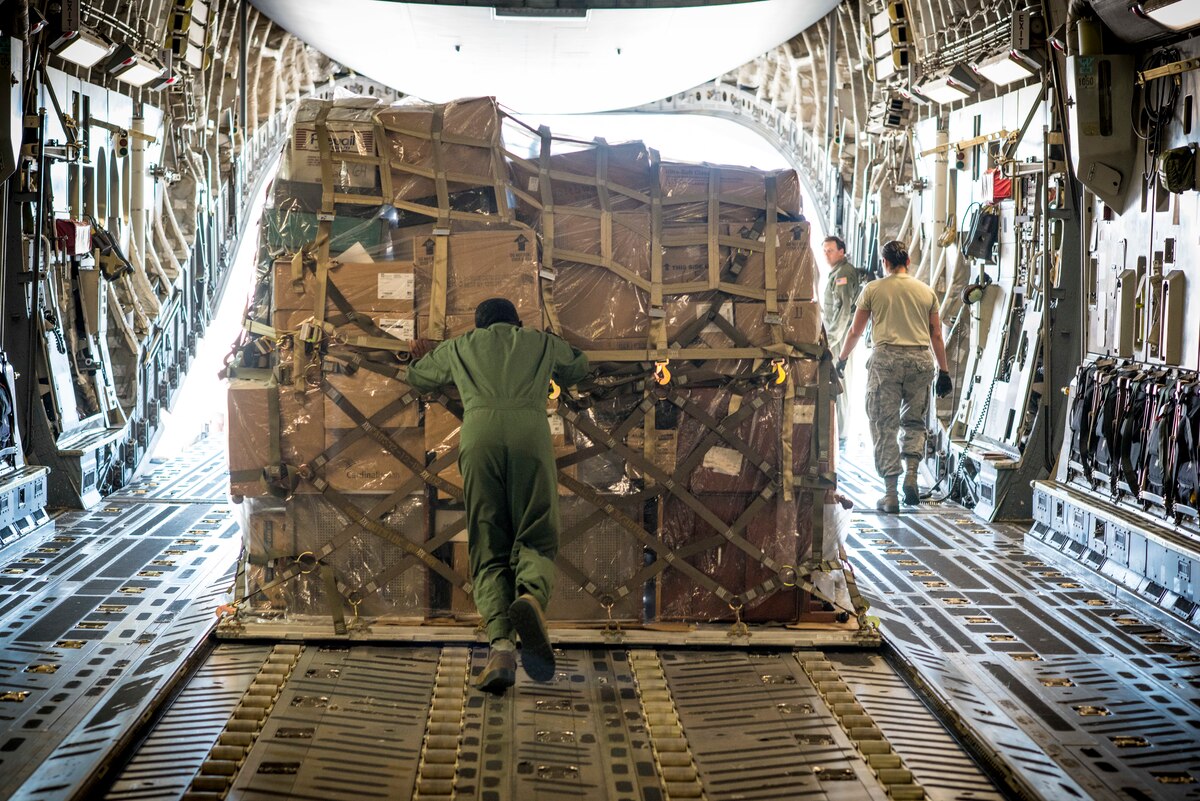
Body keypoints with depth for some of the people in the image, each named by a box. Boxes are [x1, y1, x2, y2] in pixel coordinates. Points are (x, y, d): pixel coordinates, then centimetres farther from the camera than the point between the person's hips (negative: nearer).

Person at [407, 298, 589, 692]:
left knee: (489, 553, 1)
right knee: (536, 542, 3)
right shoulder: (542, 342, 31)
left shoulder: (460, 346, 31)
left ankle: (500, 643, -24)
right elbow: (578, 368, 52)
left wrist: (423, 356, 70)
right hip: (531, 434, 0)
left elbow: (419, 379, 49)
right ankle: (530, 597, -33)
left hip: (479, 435, 0)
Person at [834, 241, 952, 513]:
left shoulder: (873, 289, 7)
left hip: (886, 358, -2)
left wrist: (841, 359, 27)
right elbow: (937, 335, 13)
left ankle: (890, 493, -1)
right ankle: (911, 474, -2)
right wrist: (943, 372, 20)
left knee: (884, 426, 2)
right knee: (914, 421, 18)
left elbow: (855, 331, 12)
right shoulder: (926, 291, 13)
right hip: (920, 359, 2)